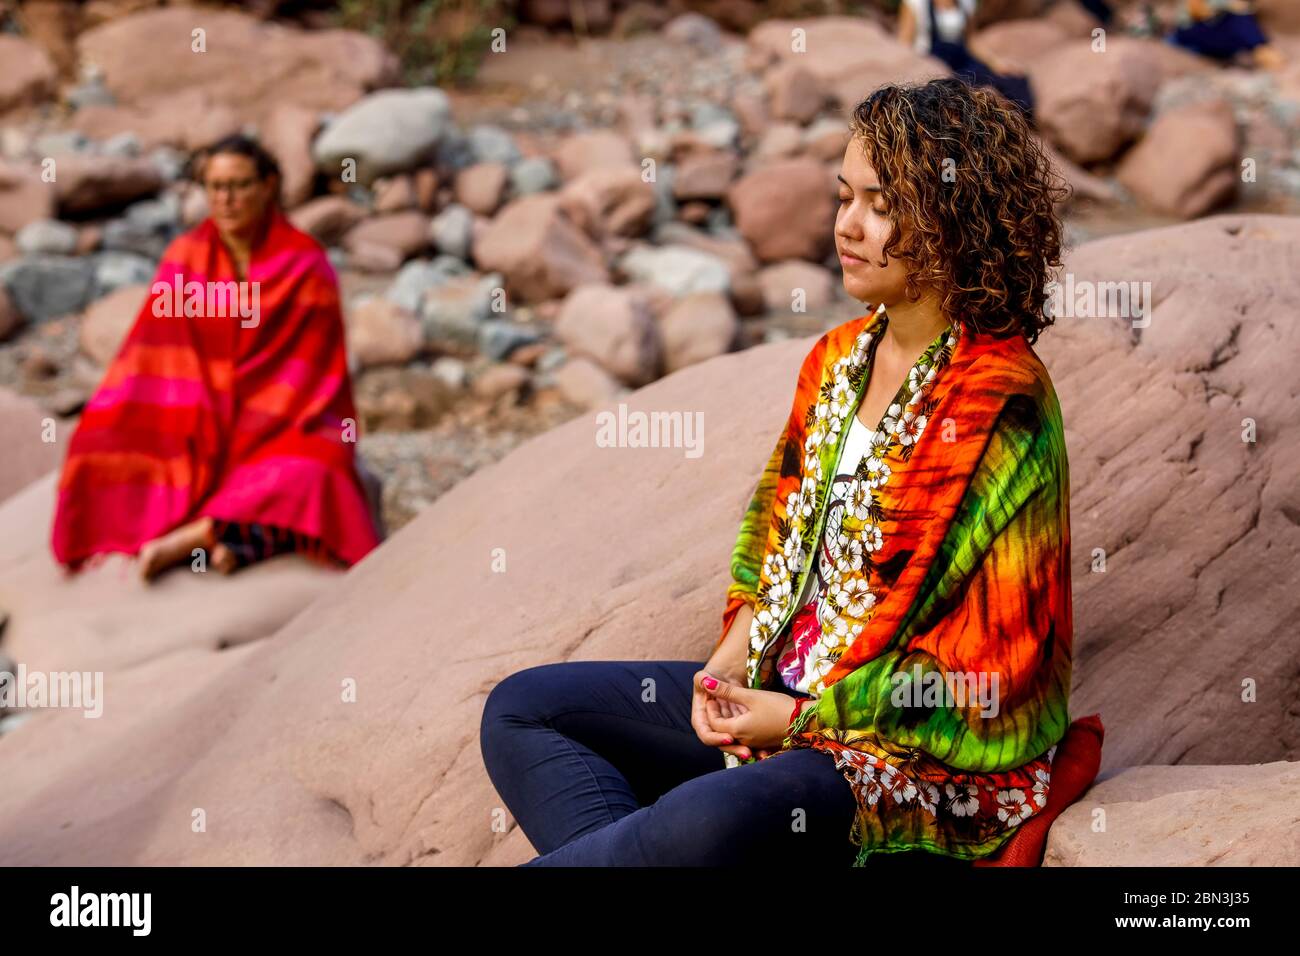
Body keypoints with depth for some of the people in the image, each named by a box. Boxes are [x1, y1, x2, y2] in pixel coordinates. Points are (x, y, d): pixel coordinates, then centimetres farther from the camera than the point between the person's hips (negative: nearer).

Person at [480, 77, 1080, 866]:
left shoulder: (1001, 408, -17)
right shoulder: (838, 359, 7)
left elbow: (1003, 661, -17)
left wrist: (802, 719, -16)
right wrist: (734, 656, -1)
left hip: (921, 752, -8)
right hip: (778, 688, 9)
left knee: (711, 822, -36)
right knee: (522, 711, 1)